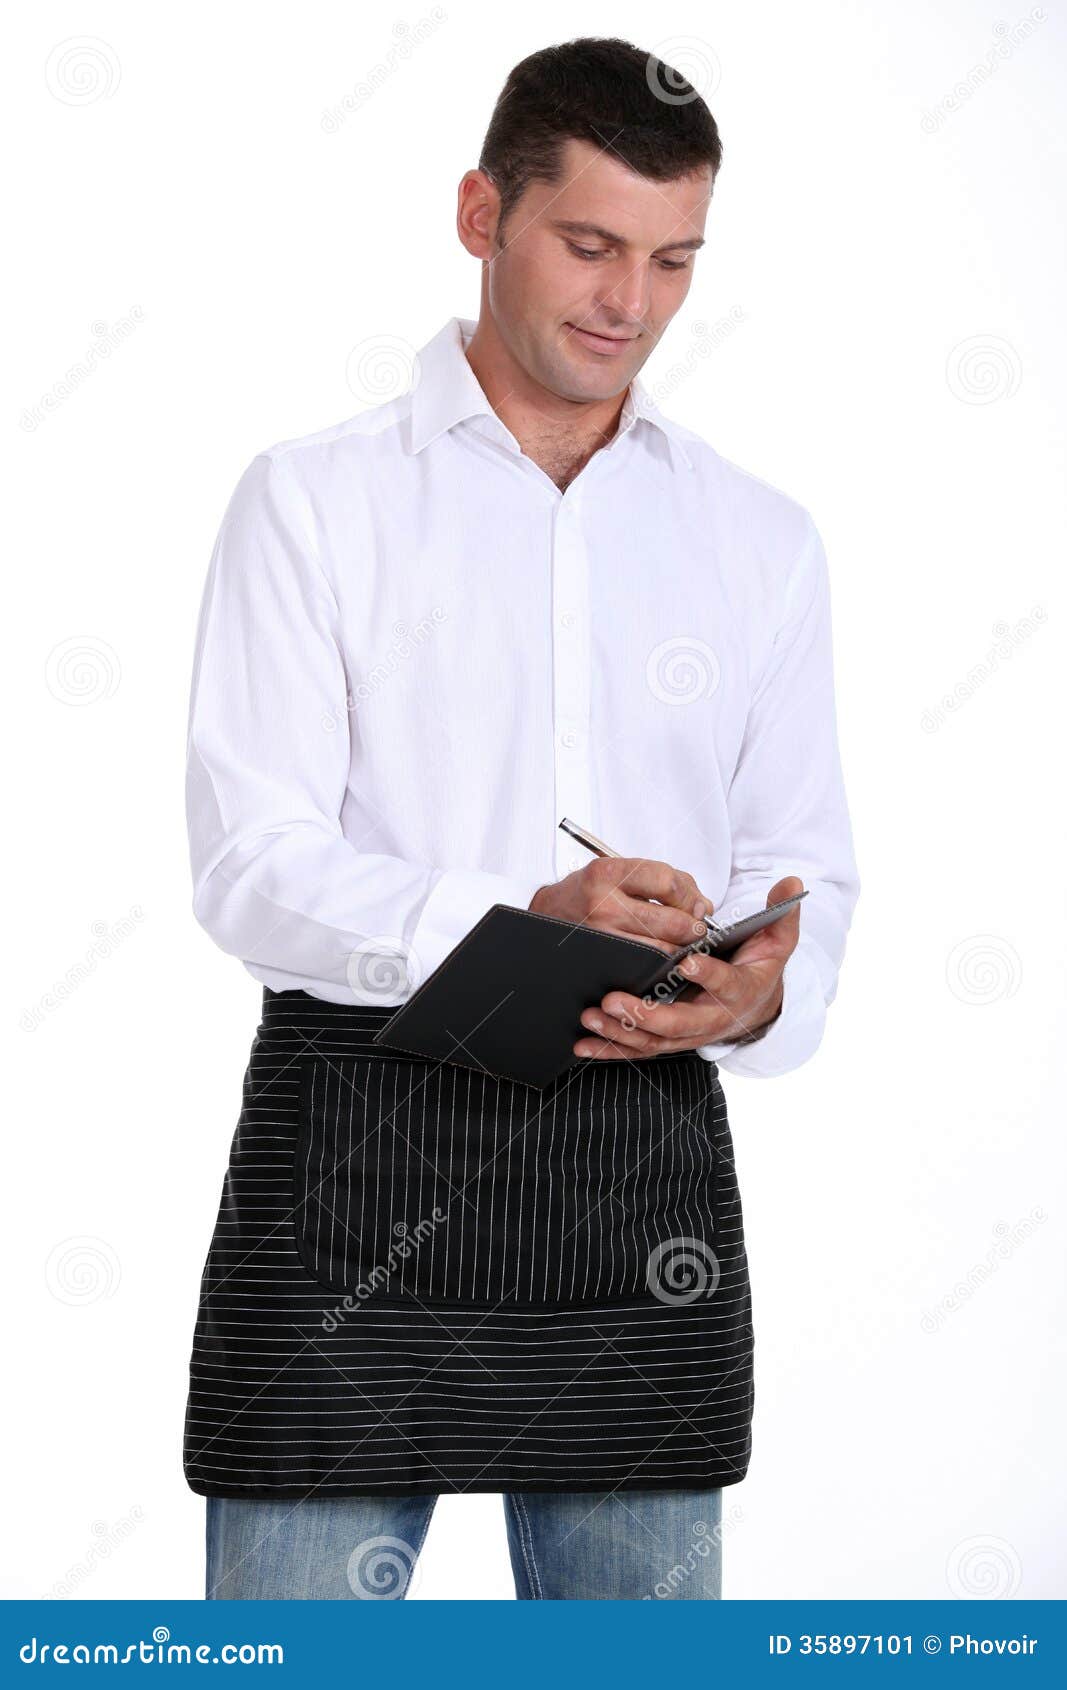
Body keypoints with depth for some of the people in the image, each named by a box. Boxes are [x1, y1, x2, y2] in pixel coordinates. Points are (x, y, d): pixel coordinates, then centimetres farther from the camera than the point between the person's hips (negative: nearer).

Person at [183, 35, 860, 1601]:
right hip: (359, 1154, -3)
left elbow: (808, 869, 12)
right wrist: (517, 923, -22)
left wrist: (760, 994, -12)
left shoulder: (761, 539, 12)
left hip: (646, 1164, 4)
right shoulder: (313, 500, 1)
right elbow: (251, 868, -7)